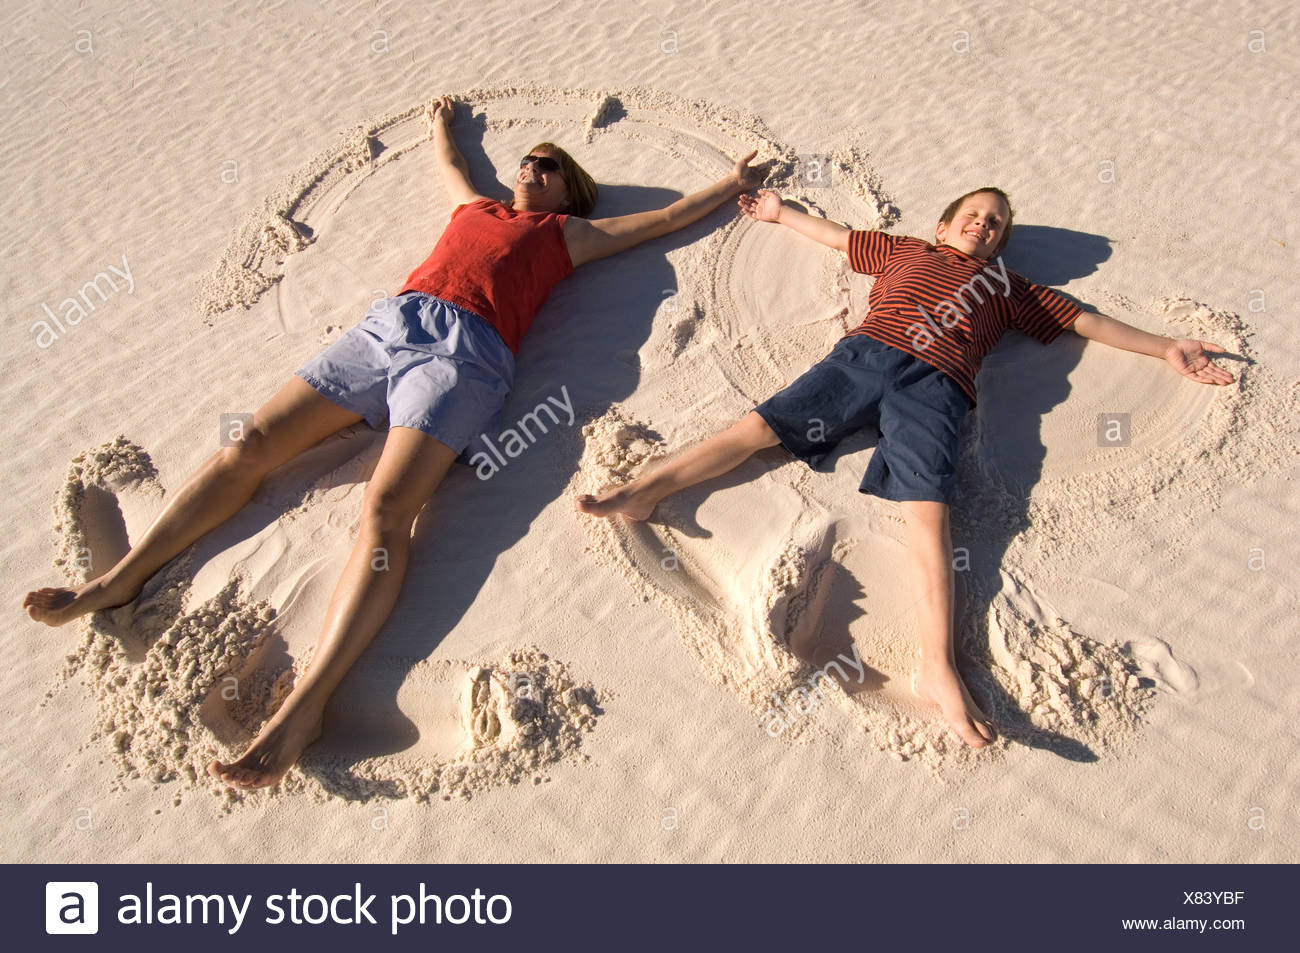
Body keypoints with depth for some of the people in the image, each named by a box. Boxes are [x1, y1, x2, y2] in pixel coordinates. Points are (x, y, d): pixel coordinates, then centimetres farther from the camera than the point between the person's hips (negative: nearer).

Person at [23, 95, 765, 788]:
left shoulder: (570, 233, 26)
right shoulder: (477, 207, 35)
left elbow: (663, 217, 34)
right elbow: (449, 160, 57)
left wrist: (733, 185, 43)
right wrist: (443, 119, 74)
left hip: (463, 353, -6)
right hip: (387, 325, 6)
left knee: (385, 513, -27)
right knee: (249, 448, -9)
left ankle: (305, 705, -37)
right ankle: (122, 578, -2)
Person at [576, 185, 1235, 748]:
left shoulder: (1008, 287, 35)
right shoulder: (906, 251, 35)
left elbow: (1085, 320, 38)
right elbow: (836, 234, 46)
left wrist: (1165, 348, 36)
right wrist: (780, 211, 52)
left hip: (933, 388, -2)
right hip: (864, 355, 2)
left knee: (927, 512, -23)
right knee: (761, 423, -17)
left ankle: (937, 668, -37)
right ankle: (646, 489, -20)